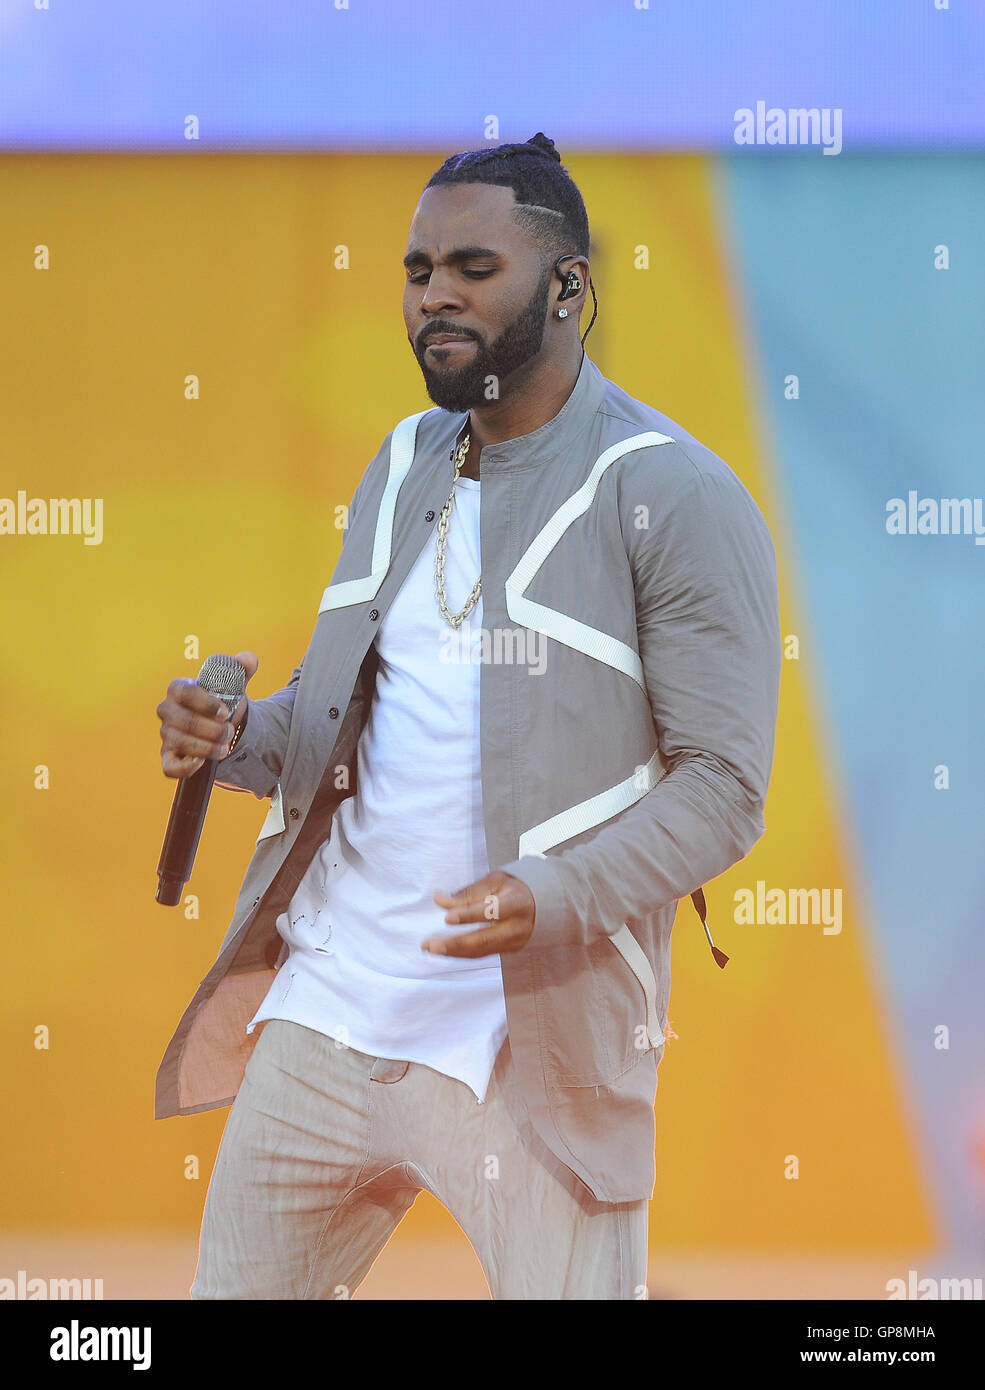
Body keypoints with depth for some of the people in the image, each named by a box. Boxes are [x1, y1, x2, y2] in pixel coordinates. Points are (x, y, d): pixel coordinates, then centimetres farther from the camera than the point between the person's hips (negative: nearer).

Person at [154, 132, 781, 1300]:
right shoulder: (404, 467, 14)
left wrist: (557, 896, -28)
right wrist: (236, 738, -2)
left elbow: (724, 784, -12)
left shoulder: (672, 494, -9)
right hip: (323, 1014, 6)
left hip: (536, 1045, -6)